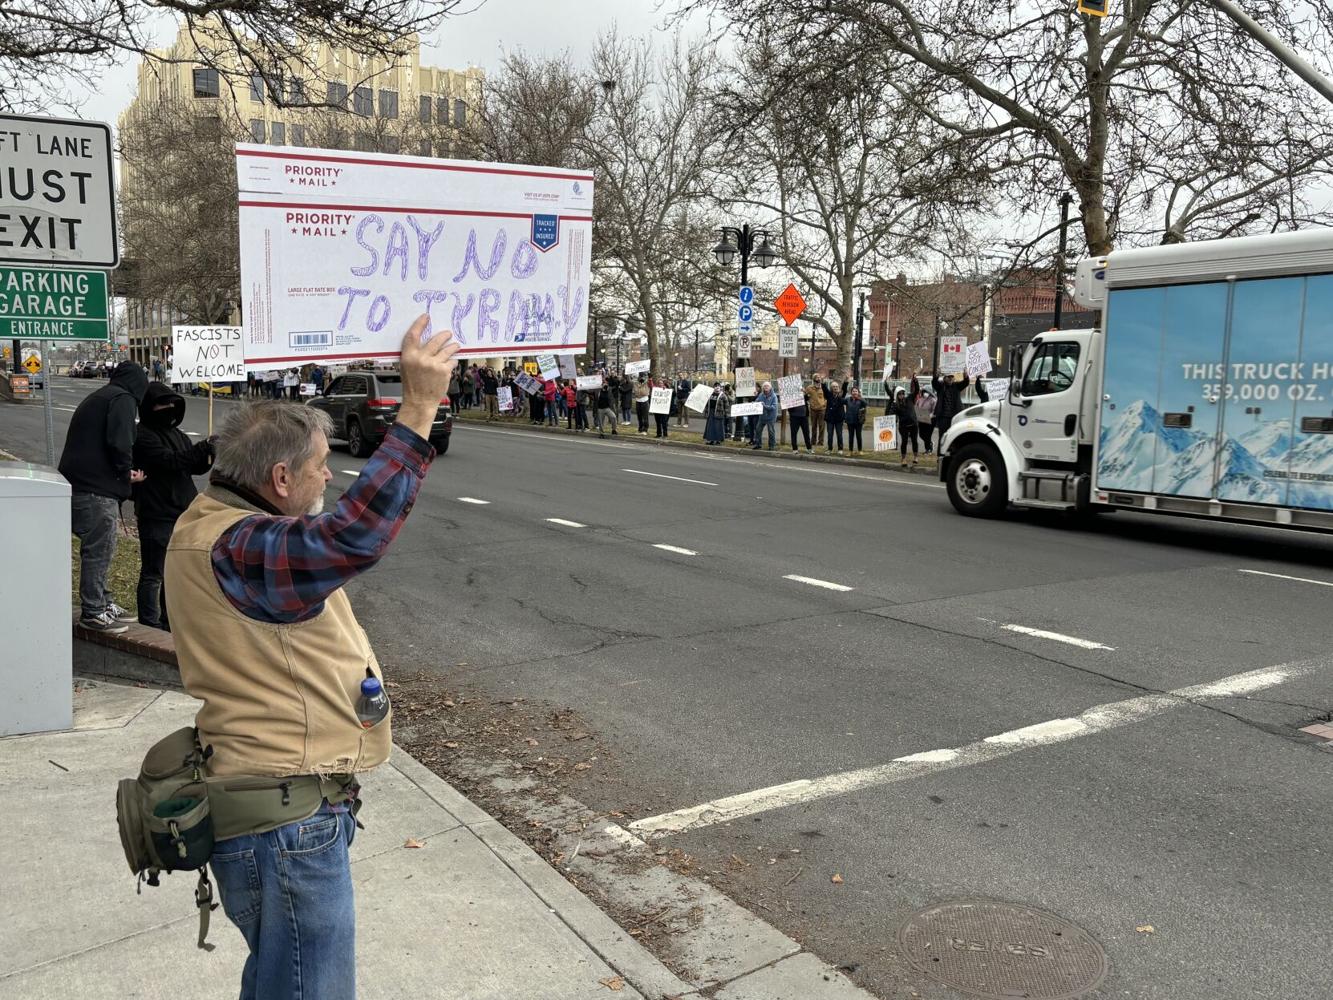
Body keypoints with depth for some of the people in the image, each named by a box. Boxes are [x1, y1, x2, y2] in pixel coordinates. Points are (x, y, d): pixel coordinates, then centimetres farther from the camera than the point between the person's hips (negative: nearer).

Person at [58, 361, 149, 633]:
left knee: (97, 548, 17)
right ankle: (93, 612, 1)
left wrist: (124, 471, 15)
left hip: (77, 484, 10)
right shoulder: (123, 399, -7)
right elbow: (119, 442, -20)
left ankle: (102, 603, 26)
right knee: (99, 549, -4)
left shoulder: (97, 398, 23)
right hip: (97, 489, -10)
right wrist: (127, 472, -4)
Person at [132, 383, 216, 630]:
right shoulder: (143, 436, -10)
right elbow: (168, 461, -23)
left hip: (183, 514, 8)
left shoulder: (176, 434, 16)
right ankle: (149, 625, 8)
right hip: (156, 517, -8)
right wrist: (203, 448, -28)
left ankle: (168, 621, 27)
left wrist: (210, 453, -6)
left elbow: (196, 467, 14)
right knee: (153, 574, 0)